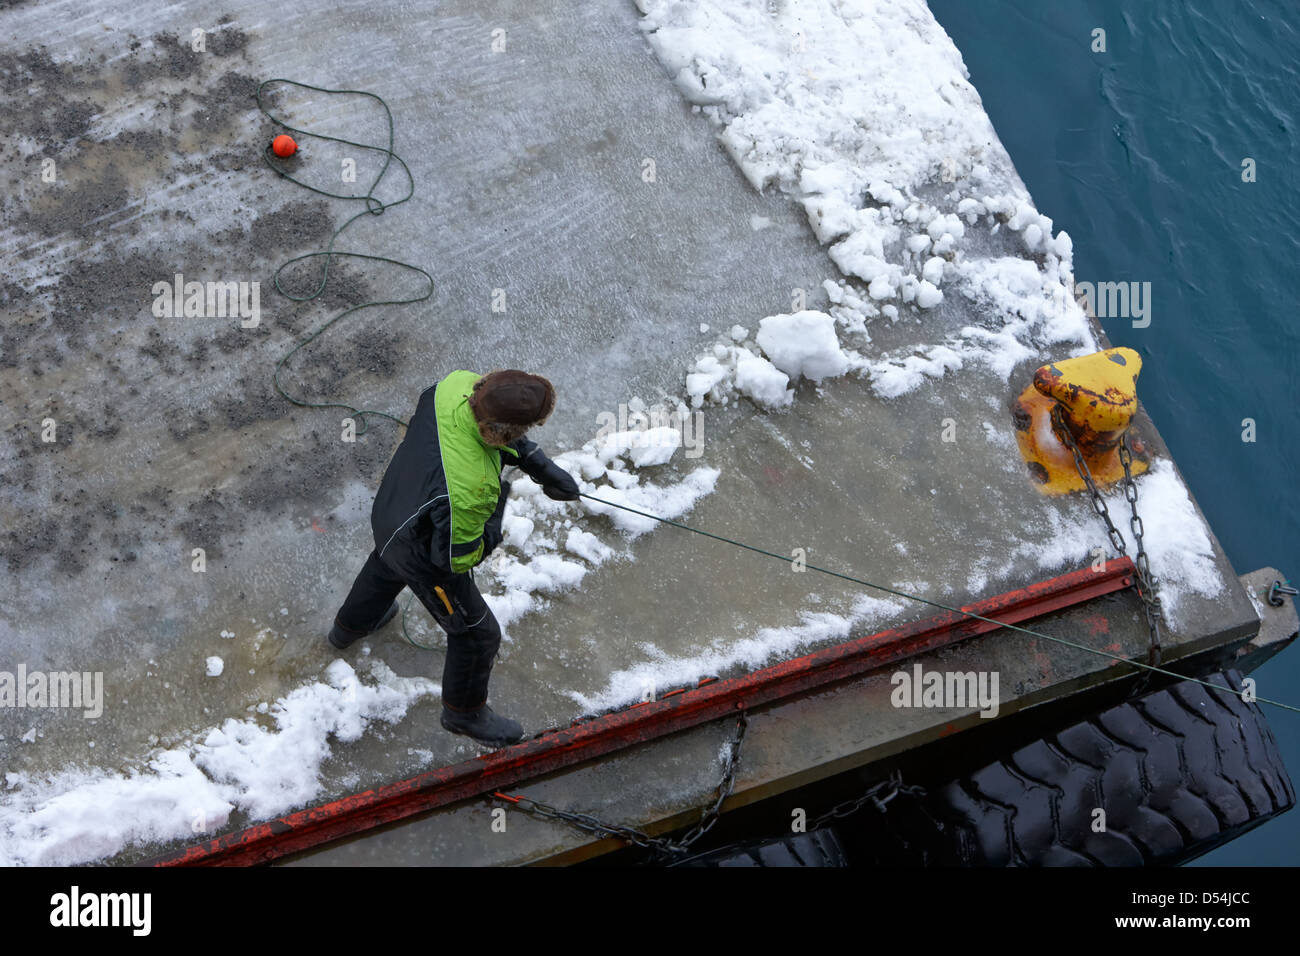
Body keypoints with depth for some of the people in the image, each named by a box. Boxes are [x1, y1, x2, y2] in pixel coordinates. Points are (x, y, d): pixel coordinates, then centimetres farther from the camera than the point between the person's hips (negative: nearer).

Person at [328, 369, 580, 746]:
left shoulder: (459, 383, -28)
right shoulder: (469, 488, -47)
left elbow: (501, 432, -5)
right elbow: (458, 557, -30)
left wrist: (540, 465, -10)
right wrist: (497, 510, -18)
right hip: (428, 559, -8)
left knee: (386, 566, 42)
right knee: (477, 634, 17)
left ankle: (349, 626, 72)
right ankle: (464, 713, 45)